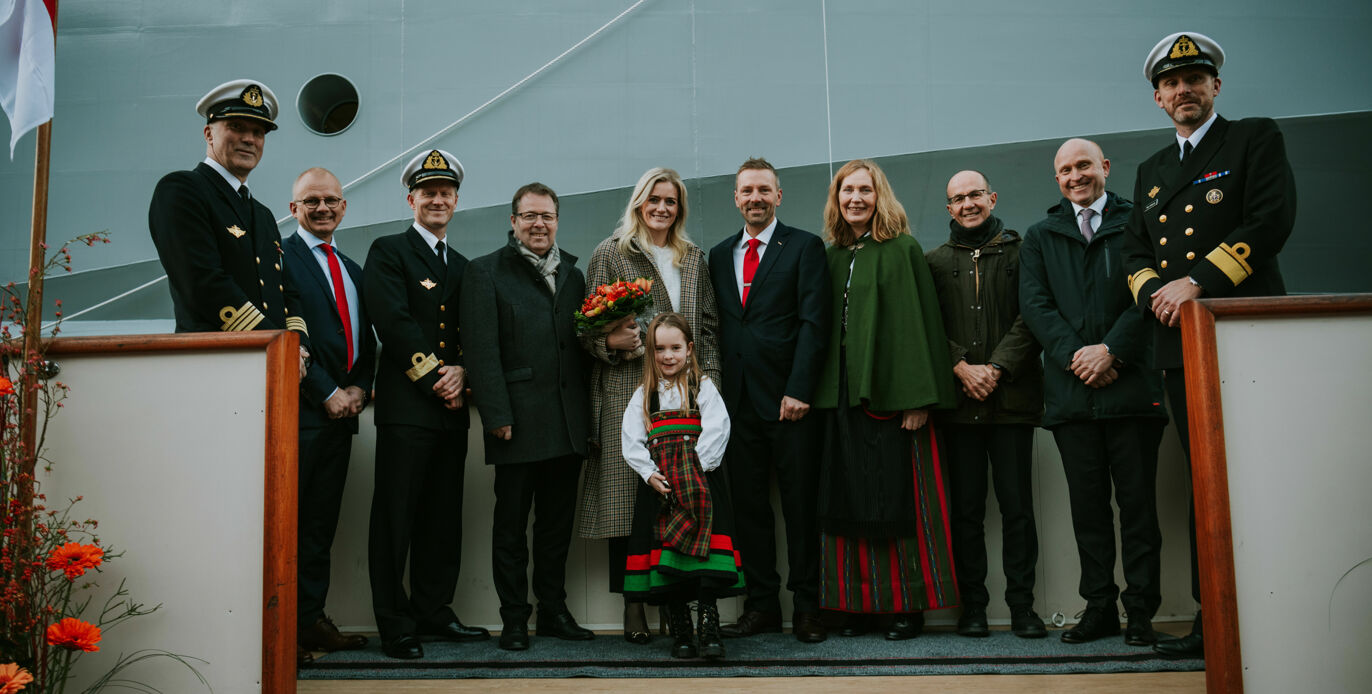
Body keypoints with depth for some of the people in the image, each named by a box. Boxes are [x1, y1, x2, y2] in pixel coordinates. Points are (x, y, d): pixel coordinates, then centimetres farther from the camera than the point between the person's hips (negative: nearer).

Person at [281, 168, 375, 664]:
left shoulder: (352, 270, 21)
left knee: (322, 522, 9)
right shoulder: (280, 257, -2)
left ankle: (311, 618, 14)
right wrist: (327, 393, -12)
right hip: (299, 410, -7)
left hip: (341, 411, 7)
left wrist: (359, 387, 2)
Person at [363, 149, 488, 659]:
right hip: (405, 406, -6)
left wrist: (460, 373, -5)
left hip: (451, 409, 6)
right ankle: (394, 624, 4)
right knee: (395, 517, -3)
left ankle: (434, 612, 20)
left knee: (443, 517, 10)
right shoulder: (387, 252, 1)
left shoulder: (462, 266, 21)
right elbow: (395, 324, -10)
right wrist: (434, 380, -11)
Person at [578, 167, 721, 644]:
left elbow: (707, 325, 18)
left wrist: (709, 377, 6)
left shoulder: (693, 258, 19)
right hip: (628, 391, -3)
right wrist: (611, 342, -17)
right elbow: (589, 328, 4)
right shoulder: (610, 254, 6)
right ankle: (633, 605, 3)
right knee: (629, 495, -4)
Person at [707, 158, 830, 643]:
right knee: (748, 506, 7)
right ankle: (762, 605, 16)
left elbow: (813, 322, -6)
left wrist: (798, 389, -14)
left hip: (787, 398, -4)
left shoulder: (804, 247, 2)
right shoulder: (719, 255, 17)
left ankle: (806, 607, 10)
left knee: (800, 505, 1)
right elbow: (717, 326, 15)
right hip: (738, 399, 4)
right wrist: (716, 393, 6)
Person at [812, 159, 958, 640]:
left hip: (891, 392, -5)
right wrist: (823, 392, 5)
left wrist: (918, 399, -14)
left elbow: (917, 324, -7)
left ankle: (910, 604, 9)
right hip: (844, 395, 5)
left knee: (899, 498, -1)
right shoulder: (832, 258, 14)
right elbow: (823, 327, 13)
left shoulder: (903, 250, -1)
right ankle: (861, 602, 13)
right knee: (851, 500, 5)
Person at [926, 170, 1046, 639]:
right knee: (966, 508, 3)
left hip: (1012, 397, -1)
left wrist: (997, 368, -10)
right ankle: (972, 605, 11)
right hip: (958, 401, 1)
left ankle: (1022, 605, 9)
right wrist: (962, 367, -7)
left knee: (1017, 506, 0)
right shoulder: (935, 261, 12)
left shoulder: (1019, 252, 8)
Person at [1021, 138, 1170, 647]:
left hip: (1131, 383, -2)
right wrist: (1074, 354, -10)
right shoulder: (1040, 238, 15)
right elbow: (1034, 303, 4)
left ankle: (1140, 611, 9)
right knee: (1087, 506, 6)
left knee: (1138, 503, 1)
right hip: (1071, 389, 2)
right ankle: (1099, 608, 14)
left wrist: (1112, 350, -14)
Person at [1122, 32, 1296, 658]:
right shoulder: (1151, 170, 23)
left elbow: (1271, 220, -9)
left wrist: (1197, 283, -14)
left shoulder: (1256, 138, 6)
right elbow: (1135, 252, 18)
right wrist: (1154, 293, -4)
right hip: (1179, 345, 5)